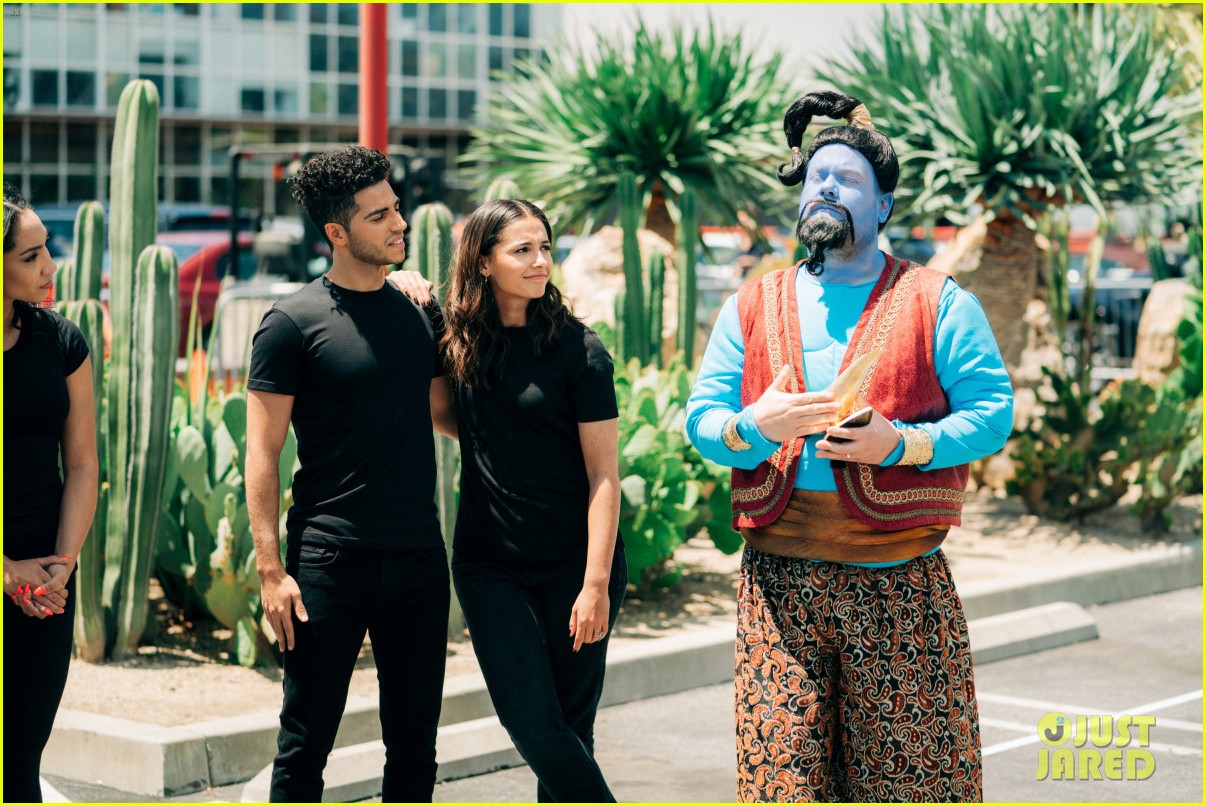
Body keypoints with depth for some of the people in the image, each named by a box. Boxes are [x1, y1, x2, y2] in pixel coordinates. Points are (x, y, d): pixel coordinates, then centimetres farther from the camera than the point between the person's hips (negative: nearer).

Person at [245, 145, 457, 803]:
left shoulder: (418, 314, 11)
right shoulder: (293, 323, -6)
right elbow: (261, 453, -7)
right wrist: (271, 570, -13)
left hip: (419, 558, 5)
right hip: (330, 562, -5)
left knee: (414, 742, 10)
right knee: (306, 743, 1)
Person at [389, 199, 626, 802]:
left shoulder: (577, 349, -6)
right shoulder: (456, 343, 4)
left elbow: (604, 475, -7)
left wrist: (596, 582, -13)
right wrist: (407, 286, 2)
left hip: (575, 565, -2)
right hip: (489, 565, 2)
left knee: (570, 729, 3)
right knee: (533, 725, -8)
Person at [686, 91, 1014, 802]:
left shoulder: (939, 304, 6)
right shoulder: (752, 308, 15)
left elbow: (994, 412, -2)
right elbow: (700, 420, 8)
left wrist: (899, 443, -18)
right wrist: (755, 428, -14)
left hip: (900, 582, -2)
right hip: (779, 579, 2)